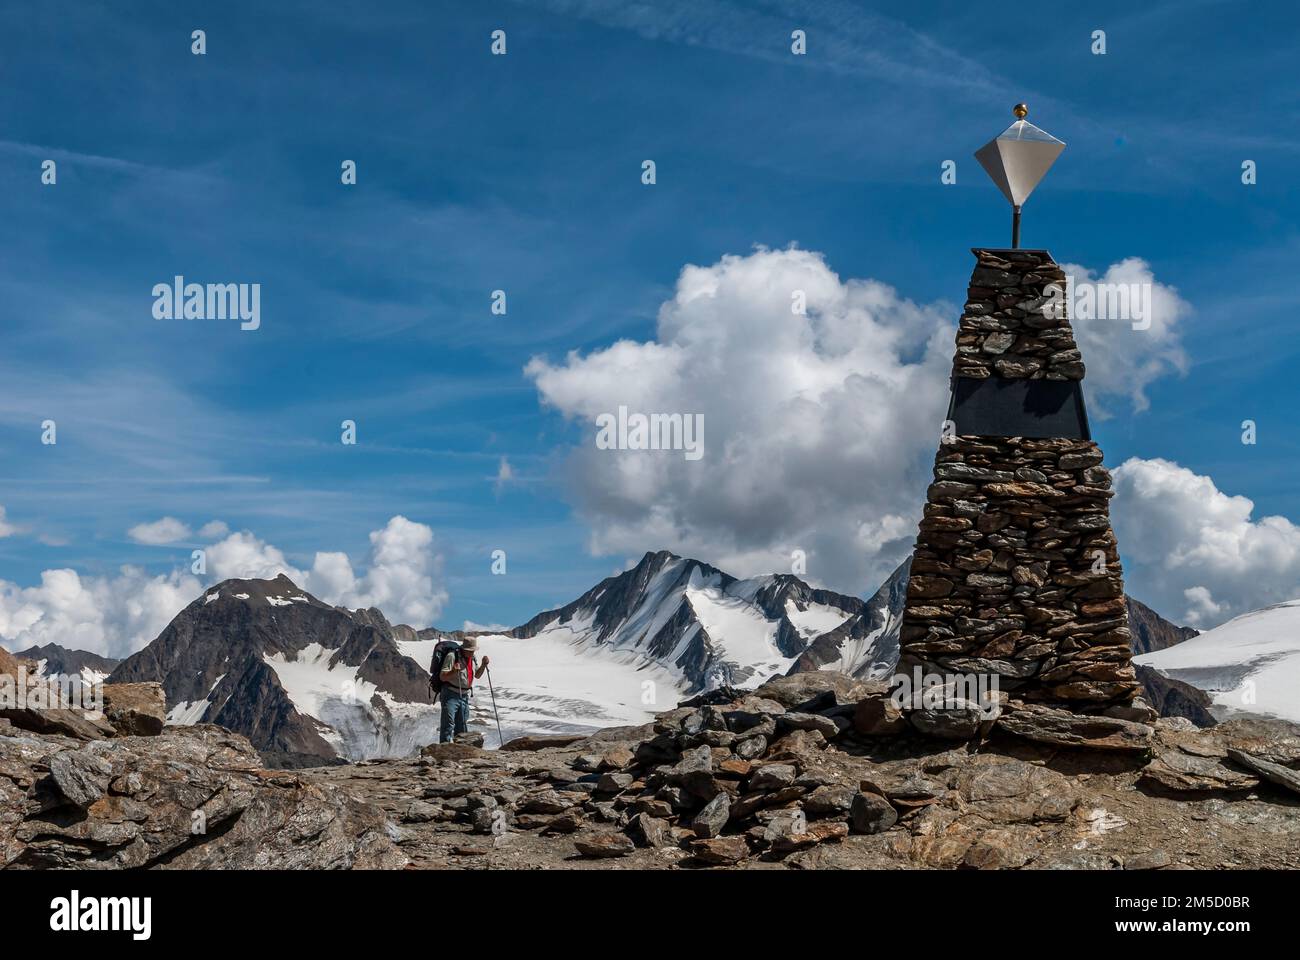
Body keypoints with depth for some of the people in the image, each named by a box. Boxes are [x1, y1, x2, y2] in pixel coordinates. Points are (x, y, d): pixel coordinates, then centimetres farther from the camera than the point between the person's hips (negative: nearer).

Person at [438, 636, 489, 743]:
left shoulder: (472, 658, 10)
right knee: (448, 725, -16)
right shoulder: (452, 656, -13)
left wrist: (483, 665, 5)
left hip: (464, 696, 7)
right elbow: (442, 677, -16)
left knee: (462, 727, 14)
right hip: (450, 695, -7)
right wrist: (453, 672, -35)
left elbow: (477, 675, 23)